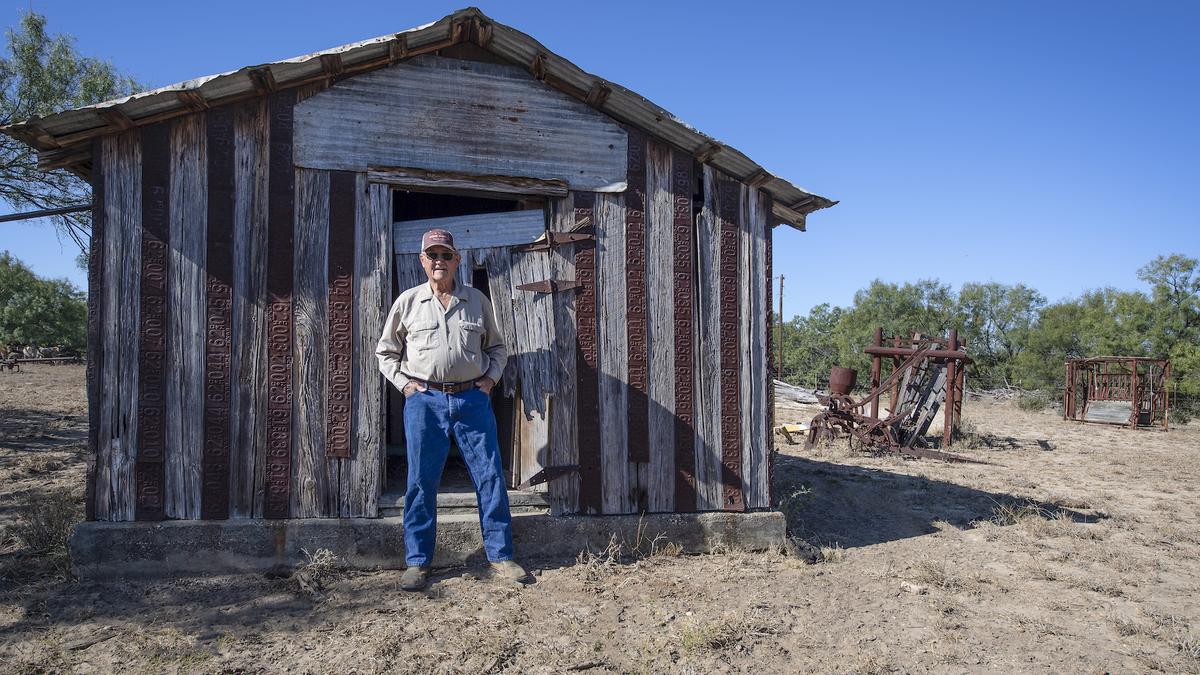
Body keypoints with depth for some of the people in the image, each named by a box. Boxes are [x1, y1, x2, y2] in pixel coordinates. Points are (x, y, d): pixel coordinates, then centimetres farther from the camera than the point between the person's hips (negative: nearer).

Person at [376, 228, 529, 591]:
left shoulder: (477, 301, 10)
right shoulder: (407, 302, 7)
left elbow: (497, 347, 20)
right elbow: (385, 351, 15)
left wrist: (489, 378, 6)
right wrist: (404, 383, 2)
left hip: (472, 399, 1)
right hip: (424, 400, -1)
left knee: (490, 476, 1)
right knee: (421, 482, 3)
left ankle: (500, 555, 12)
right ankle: (417, 561, 15)